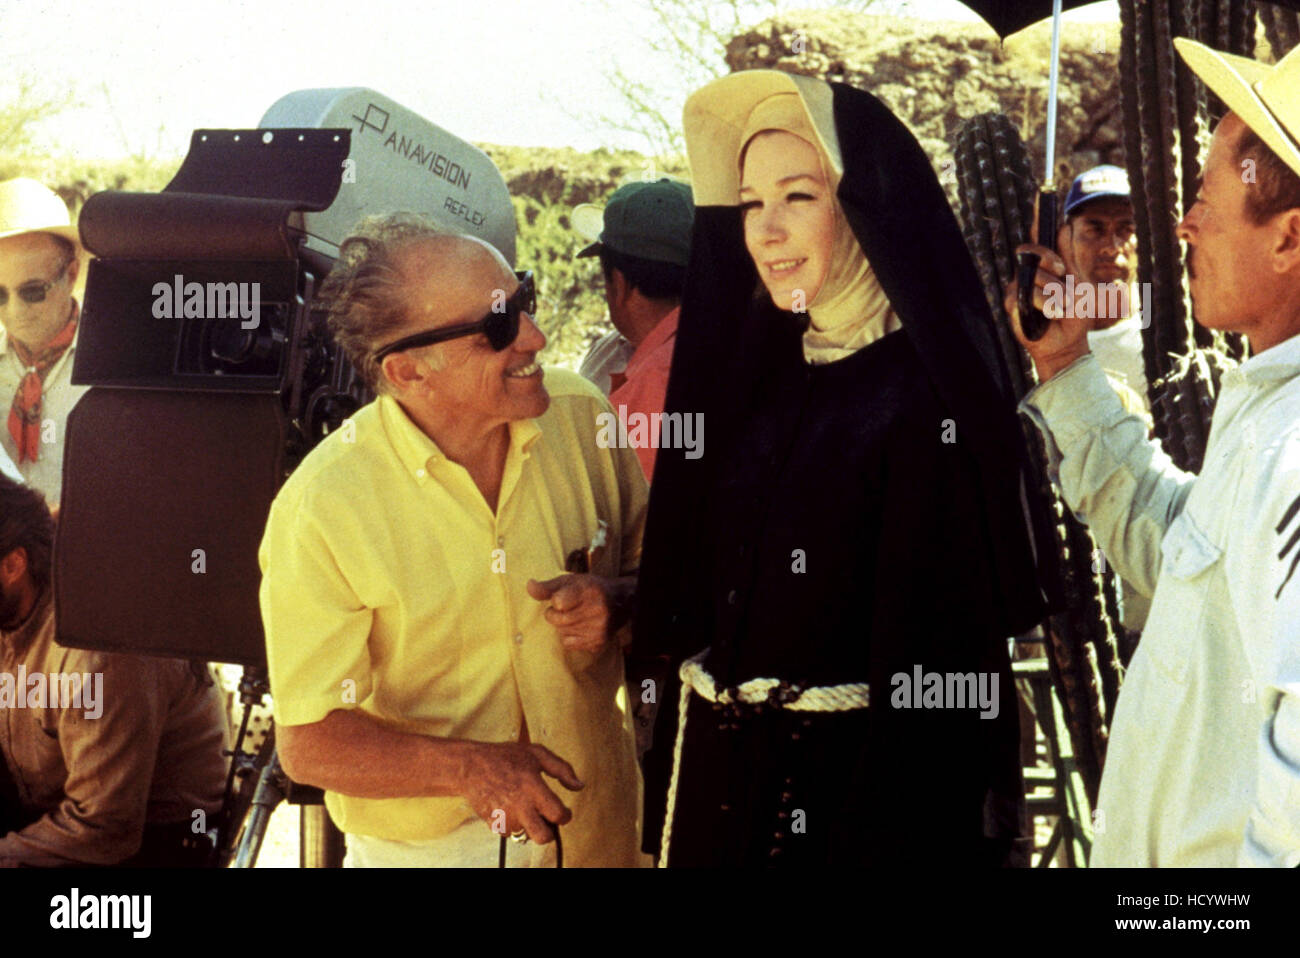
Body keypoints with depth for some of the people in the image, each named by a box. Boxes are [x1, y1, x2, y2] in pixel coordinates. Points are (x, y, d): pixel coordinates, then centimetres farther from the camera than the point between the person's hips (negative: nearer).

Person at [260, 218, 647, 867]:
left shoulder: (580, 415, -9)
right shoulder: (322, 509, -22)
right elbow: (309, 744, -18)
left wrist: (616, 599, -17)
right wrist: (467, 767, -32)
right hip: (425, 847, -4)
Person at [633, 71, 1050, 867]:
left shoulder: (928, 399, -15)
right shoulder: (767, 379, 7)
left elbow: (934, 651, -18)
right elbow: (700, 605, 10)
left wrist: (890, 837, -21)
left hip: (857, 778, -7)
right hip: (722, 772, 7)